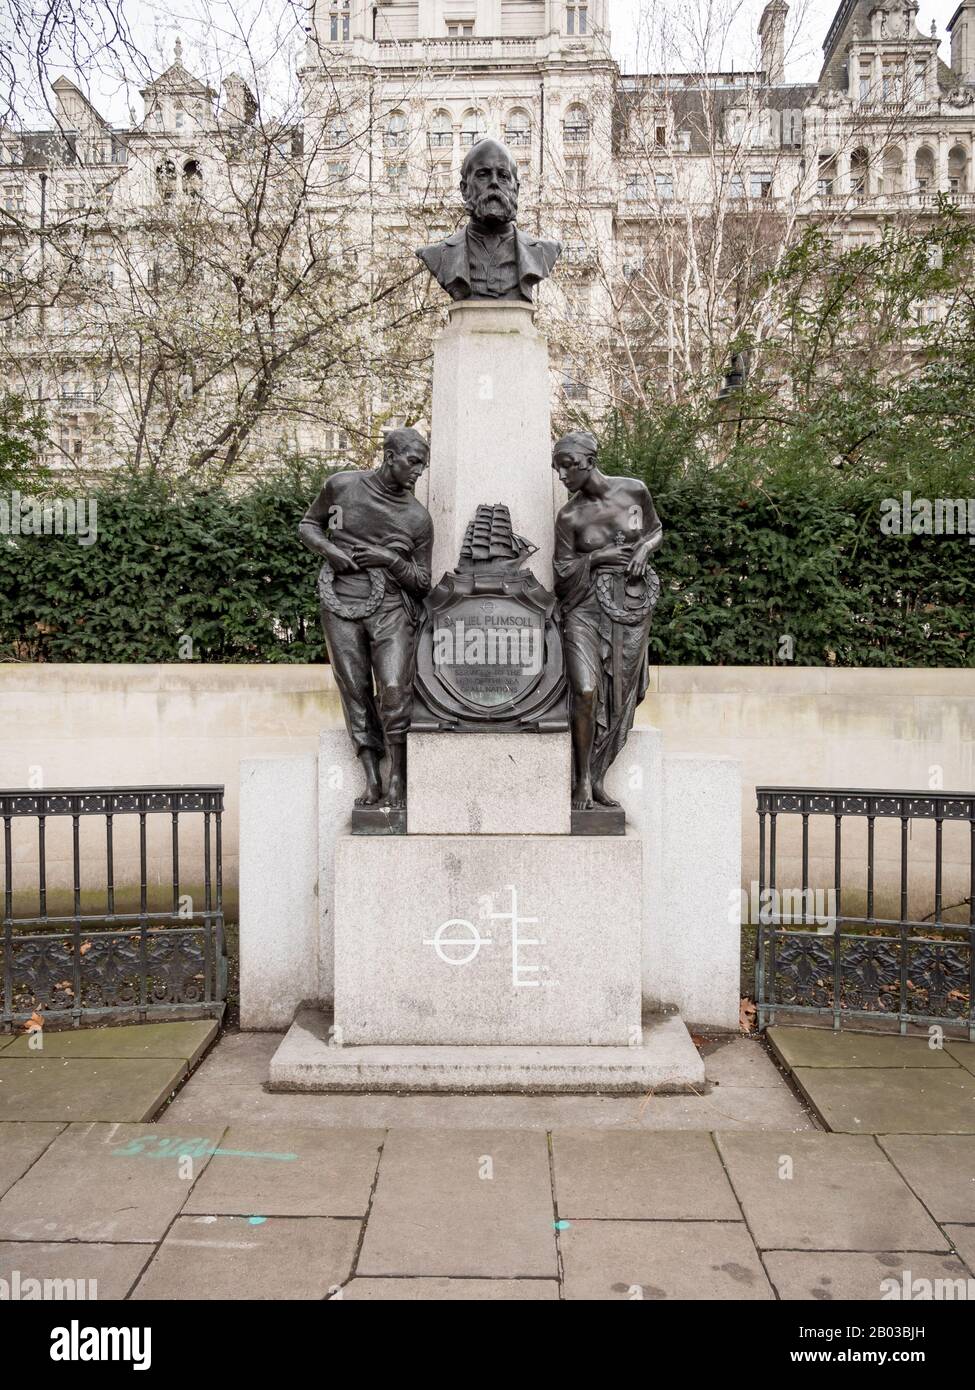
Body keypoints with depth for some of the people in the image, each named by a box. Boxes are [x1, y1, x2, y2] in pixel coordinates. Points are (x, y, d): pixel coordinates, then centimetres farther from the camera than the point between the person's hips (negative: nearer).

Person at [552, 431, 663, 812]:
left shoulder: (634, 490, 1)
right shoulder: (569, 516, -3)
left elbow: (656, 530, 17)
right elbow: (562, 570, 1)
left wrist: (644, 548, -3)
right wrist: (599, 557, -12)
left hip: (633, 605, 2)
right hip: (586, 606, -2)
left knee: (620, 696, 4)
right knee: (586, 691, -17)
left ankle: (597, 778, 17)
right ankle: (582, 783, -5)